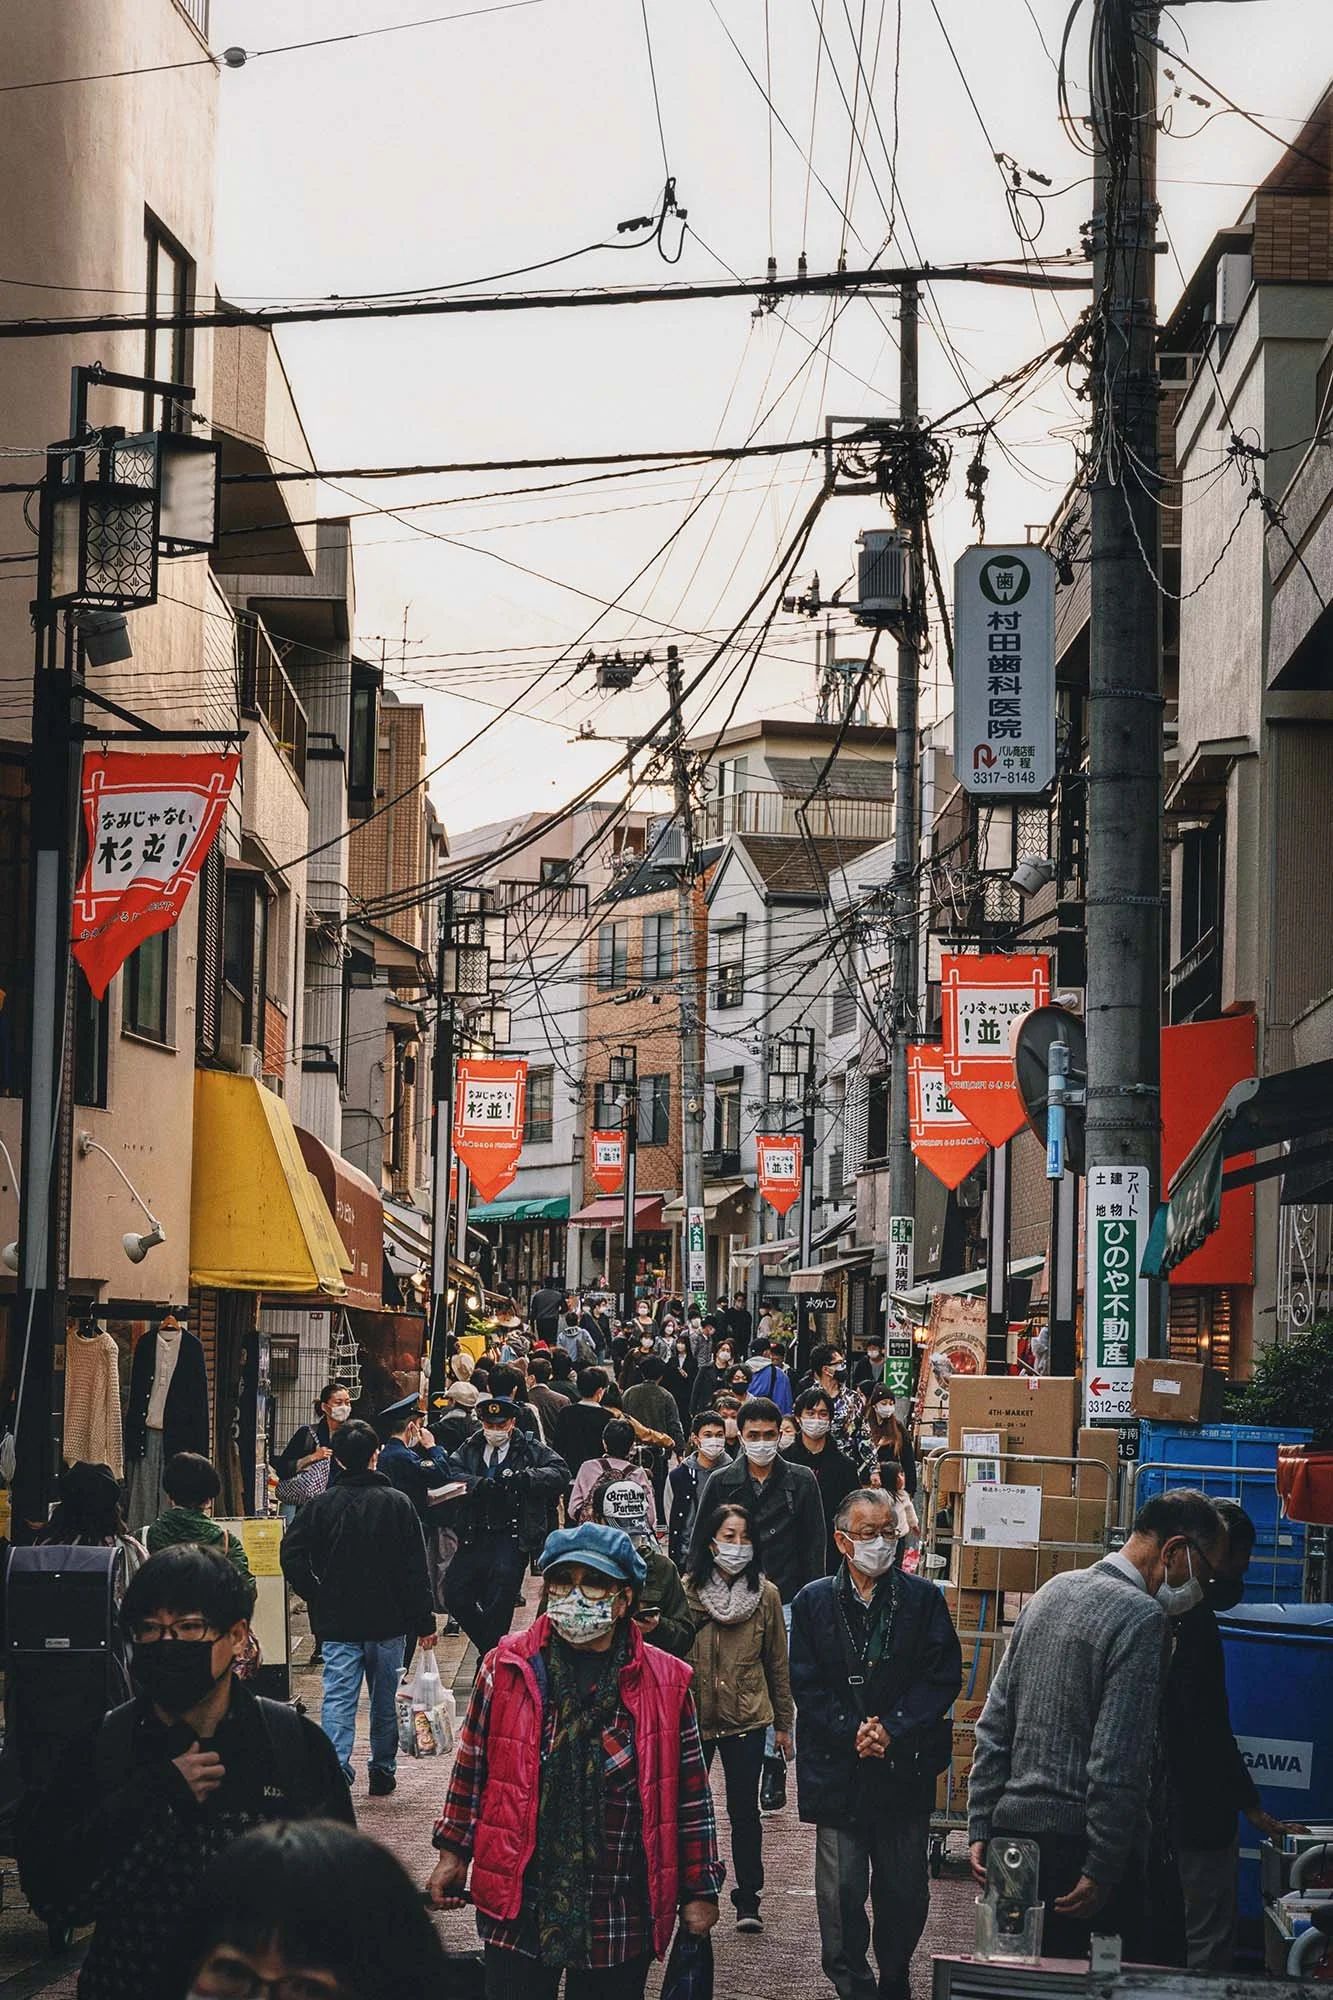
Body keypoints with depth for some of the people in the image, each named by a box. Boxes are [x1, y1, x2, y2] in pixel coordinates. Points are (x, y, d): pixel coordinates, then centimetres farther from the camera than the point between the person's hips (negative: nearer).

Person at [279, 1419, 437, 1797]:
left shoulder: (321, 1505, -4)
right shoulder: (398, 1503, -4)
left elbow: (292, 1554, -10)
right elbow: (417, 1568, -4)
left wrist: (317, 1598, 1)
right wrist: (424, 1622, 1)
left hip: (338, 1623, -1)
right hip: (388, 1622, 1)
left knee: (338, 1698, -4)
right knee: (384, 1701, 14)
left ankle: (335, 1770, -21)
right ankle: (382, 1773, 23)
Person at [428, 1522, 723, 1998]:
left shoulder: (666, 1683, -2)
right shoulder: (507, 1668, 0)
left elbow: (690, 1795, 3)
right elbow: (472, 1766, 9)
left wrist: (698, 1892, 4)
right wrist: (454, 1852, 9)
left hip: (622, 1920, 0)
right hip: (519, 1905, 0)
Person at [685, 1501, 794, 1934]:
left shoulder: (766, 1595, -2)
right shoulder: (687, 1592, -5)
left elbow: (777, 1663, 6)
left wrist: (783, 1723, 9)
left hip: (746, 1719, -1)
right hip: (693, 1717, 1)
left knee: (744, 1811, 0)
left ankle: (748, 1901, 8)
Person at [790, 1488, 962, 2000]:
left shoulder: (923, 1599, 3)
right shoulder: (814, 1602, 4)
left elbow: (943, 1678, -2)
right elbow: (806, 1686, 0)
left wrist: (893, 1730, -12)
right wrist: (852, 1732, -13)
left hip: (903, 1765, 1)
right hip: (837, 1770, 0)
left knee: (906, 1892, 7)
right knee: (840, 1894, -1)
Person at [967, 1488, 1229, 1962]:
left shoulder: (1053, 1591, 13)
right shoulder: (1142, 1617, -13)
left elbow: (993, 1725, 14)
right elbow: (1117, 1762, -19)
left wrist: (980, 1827, 14)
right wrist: (1101, 1870, -17)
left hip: (1012, 1831, 8)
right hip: (1076, 1841, -8)